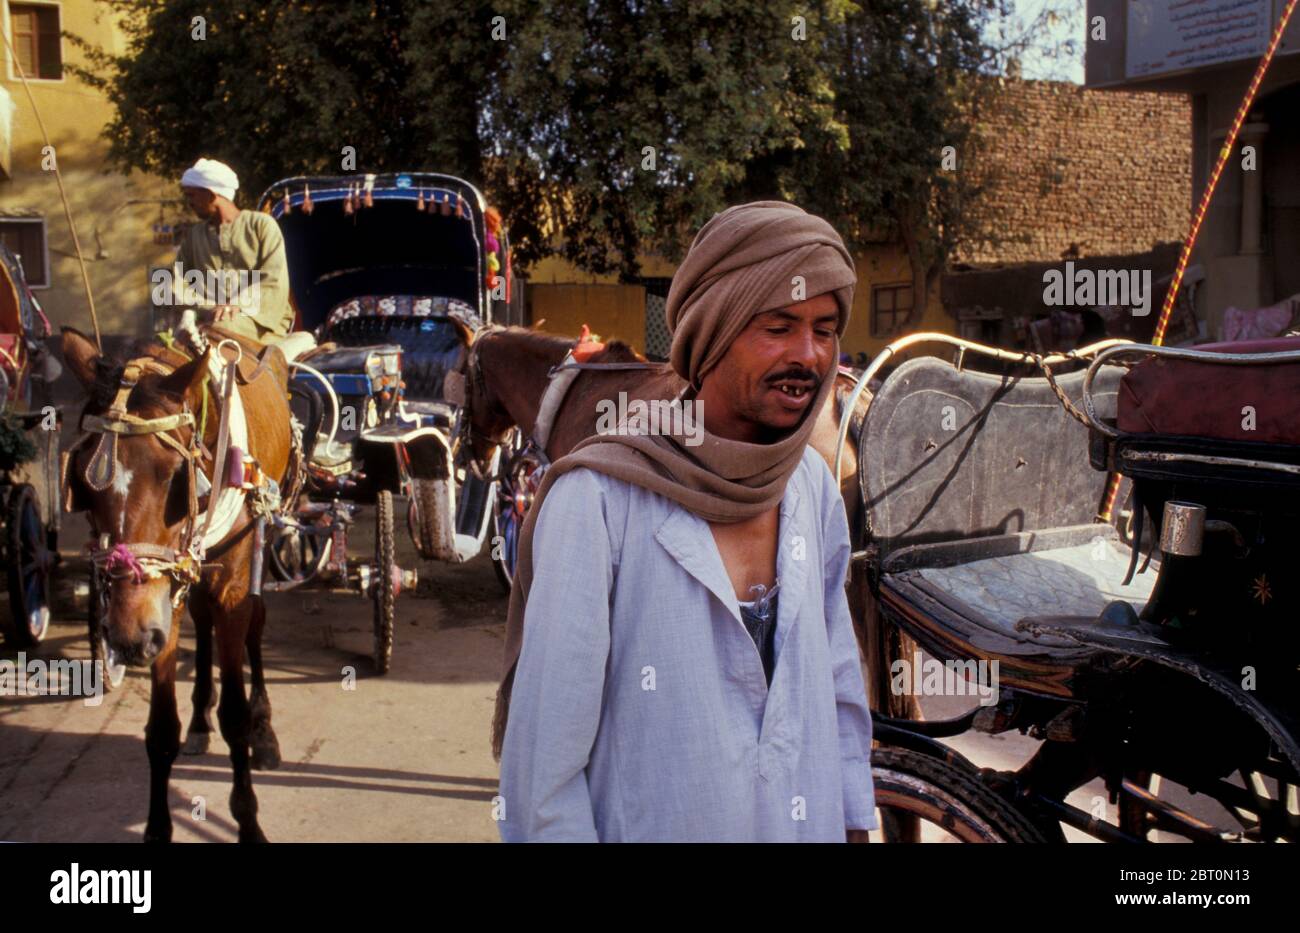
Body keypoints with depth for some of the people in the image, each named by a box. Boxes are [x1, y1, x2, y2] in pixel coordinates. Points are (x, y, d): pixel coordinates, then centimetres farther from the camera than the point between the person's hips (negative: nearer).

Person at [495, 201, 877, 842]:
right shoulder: (596, 498, -20)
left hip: (809, 824, 5)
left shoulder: (813, 484, -3)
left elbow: (838, 683, 5)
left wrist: (854, 823, 6)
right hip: (652, 826, -5)